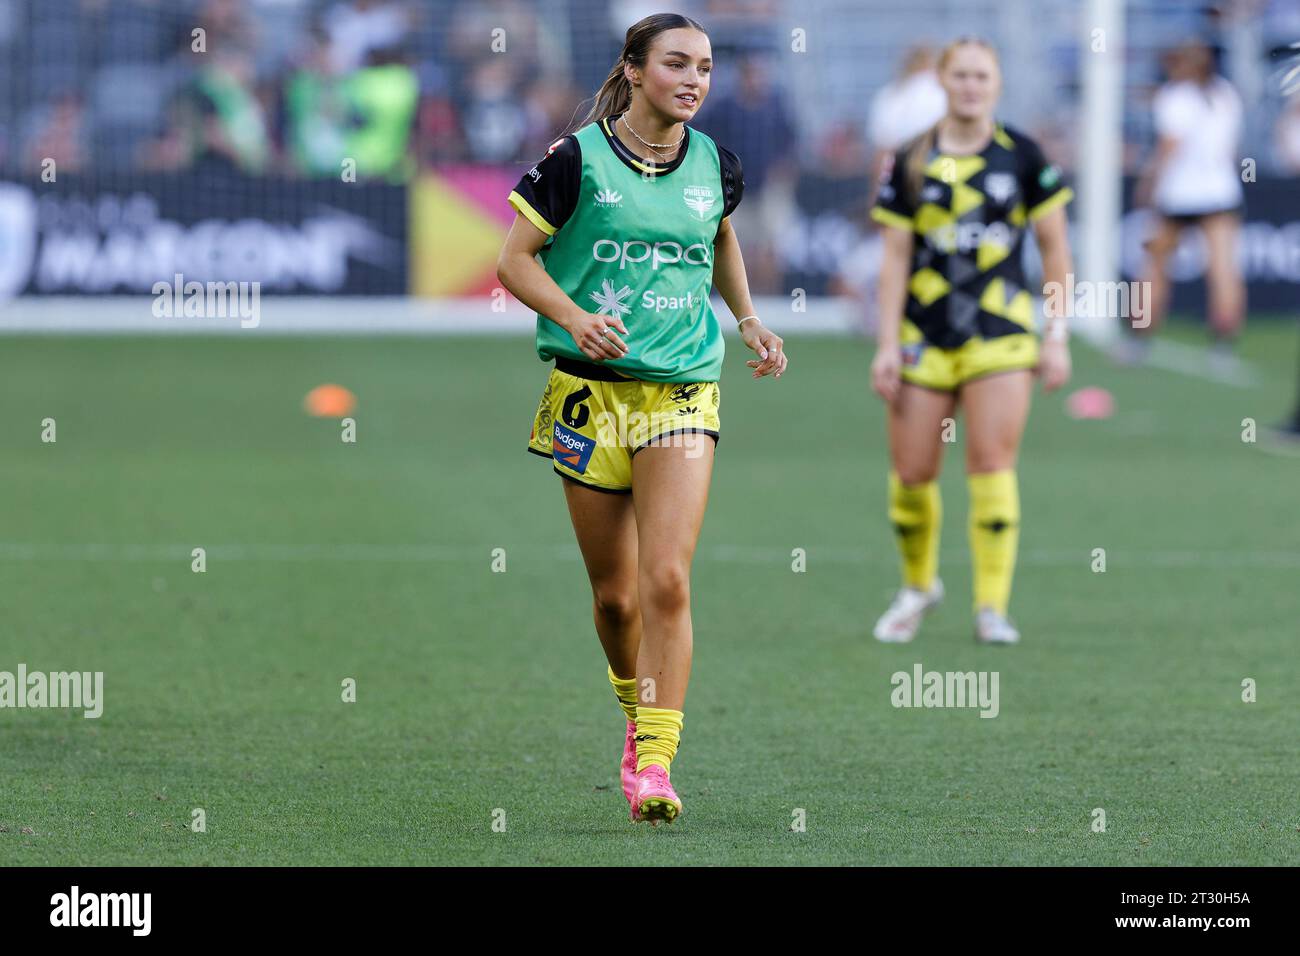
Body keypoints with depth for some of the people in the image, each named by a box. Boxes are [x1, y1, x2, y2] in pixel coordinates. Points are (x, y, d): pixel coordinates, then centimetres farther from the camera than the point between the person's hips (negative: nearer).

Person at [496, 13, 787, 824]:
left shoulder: (713, 164, 6)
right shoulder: (578, 160, -5)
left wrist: (750, 321, 16)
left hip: (683, 393, 1)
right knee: (614, 593, 6)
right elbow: (516, 260, -3)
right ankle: (637, 708, 34)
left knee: (667, 580, -14)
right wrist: (575, 317, -19)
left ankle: (655, 763, -15)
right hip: (591, 391, -1)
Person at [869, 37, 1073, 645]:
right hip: (925, 336, 1)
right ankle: (918, 585, 26)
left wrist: (1057, 335, 2)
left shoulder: (1022, 157, 1)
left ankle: (992, 607, -3)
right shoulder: (912, 163, 2)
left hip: (1001, 331, -1)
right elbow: (895, 258, 2)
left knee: (992, 463, -10)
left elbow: (1054, 247, 6)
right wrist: (887, 344, -3)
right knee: (912, 473, 1)